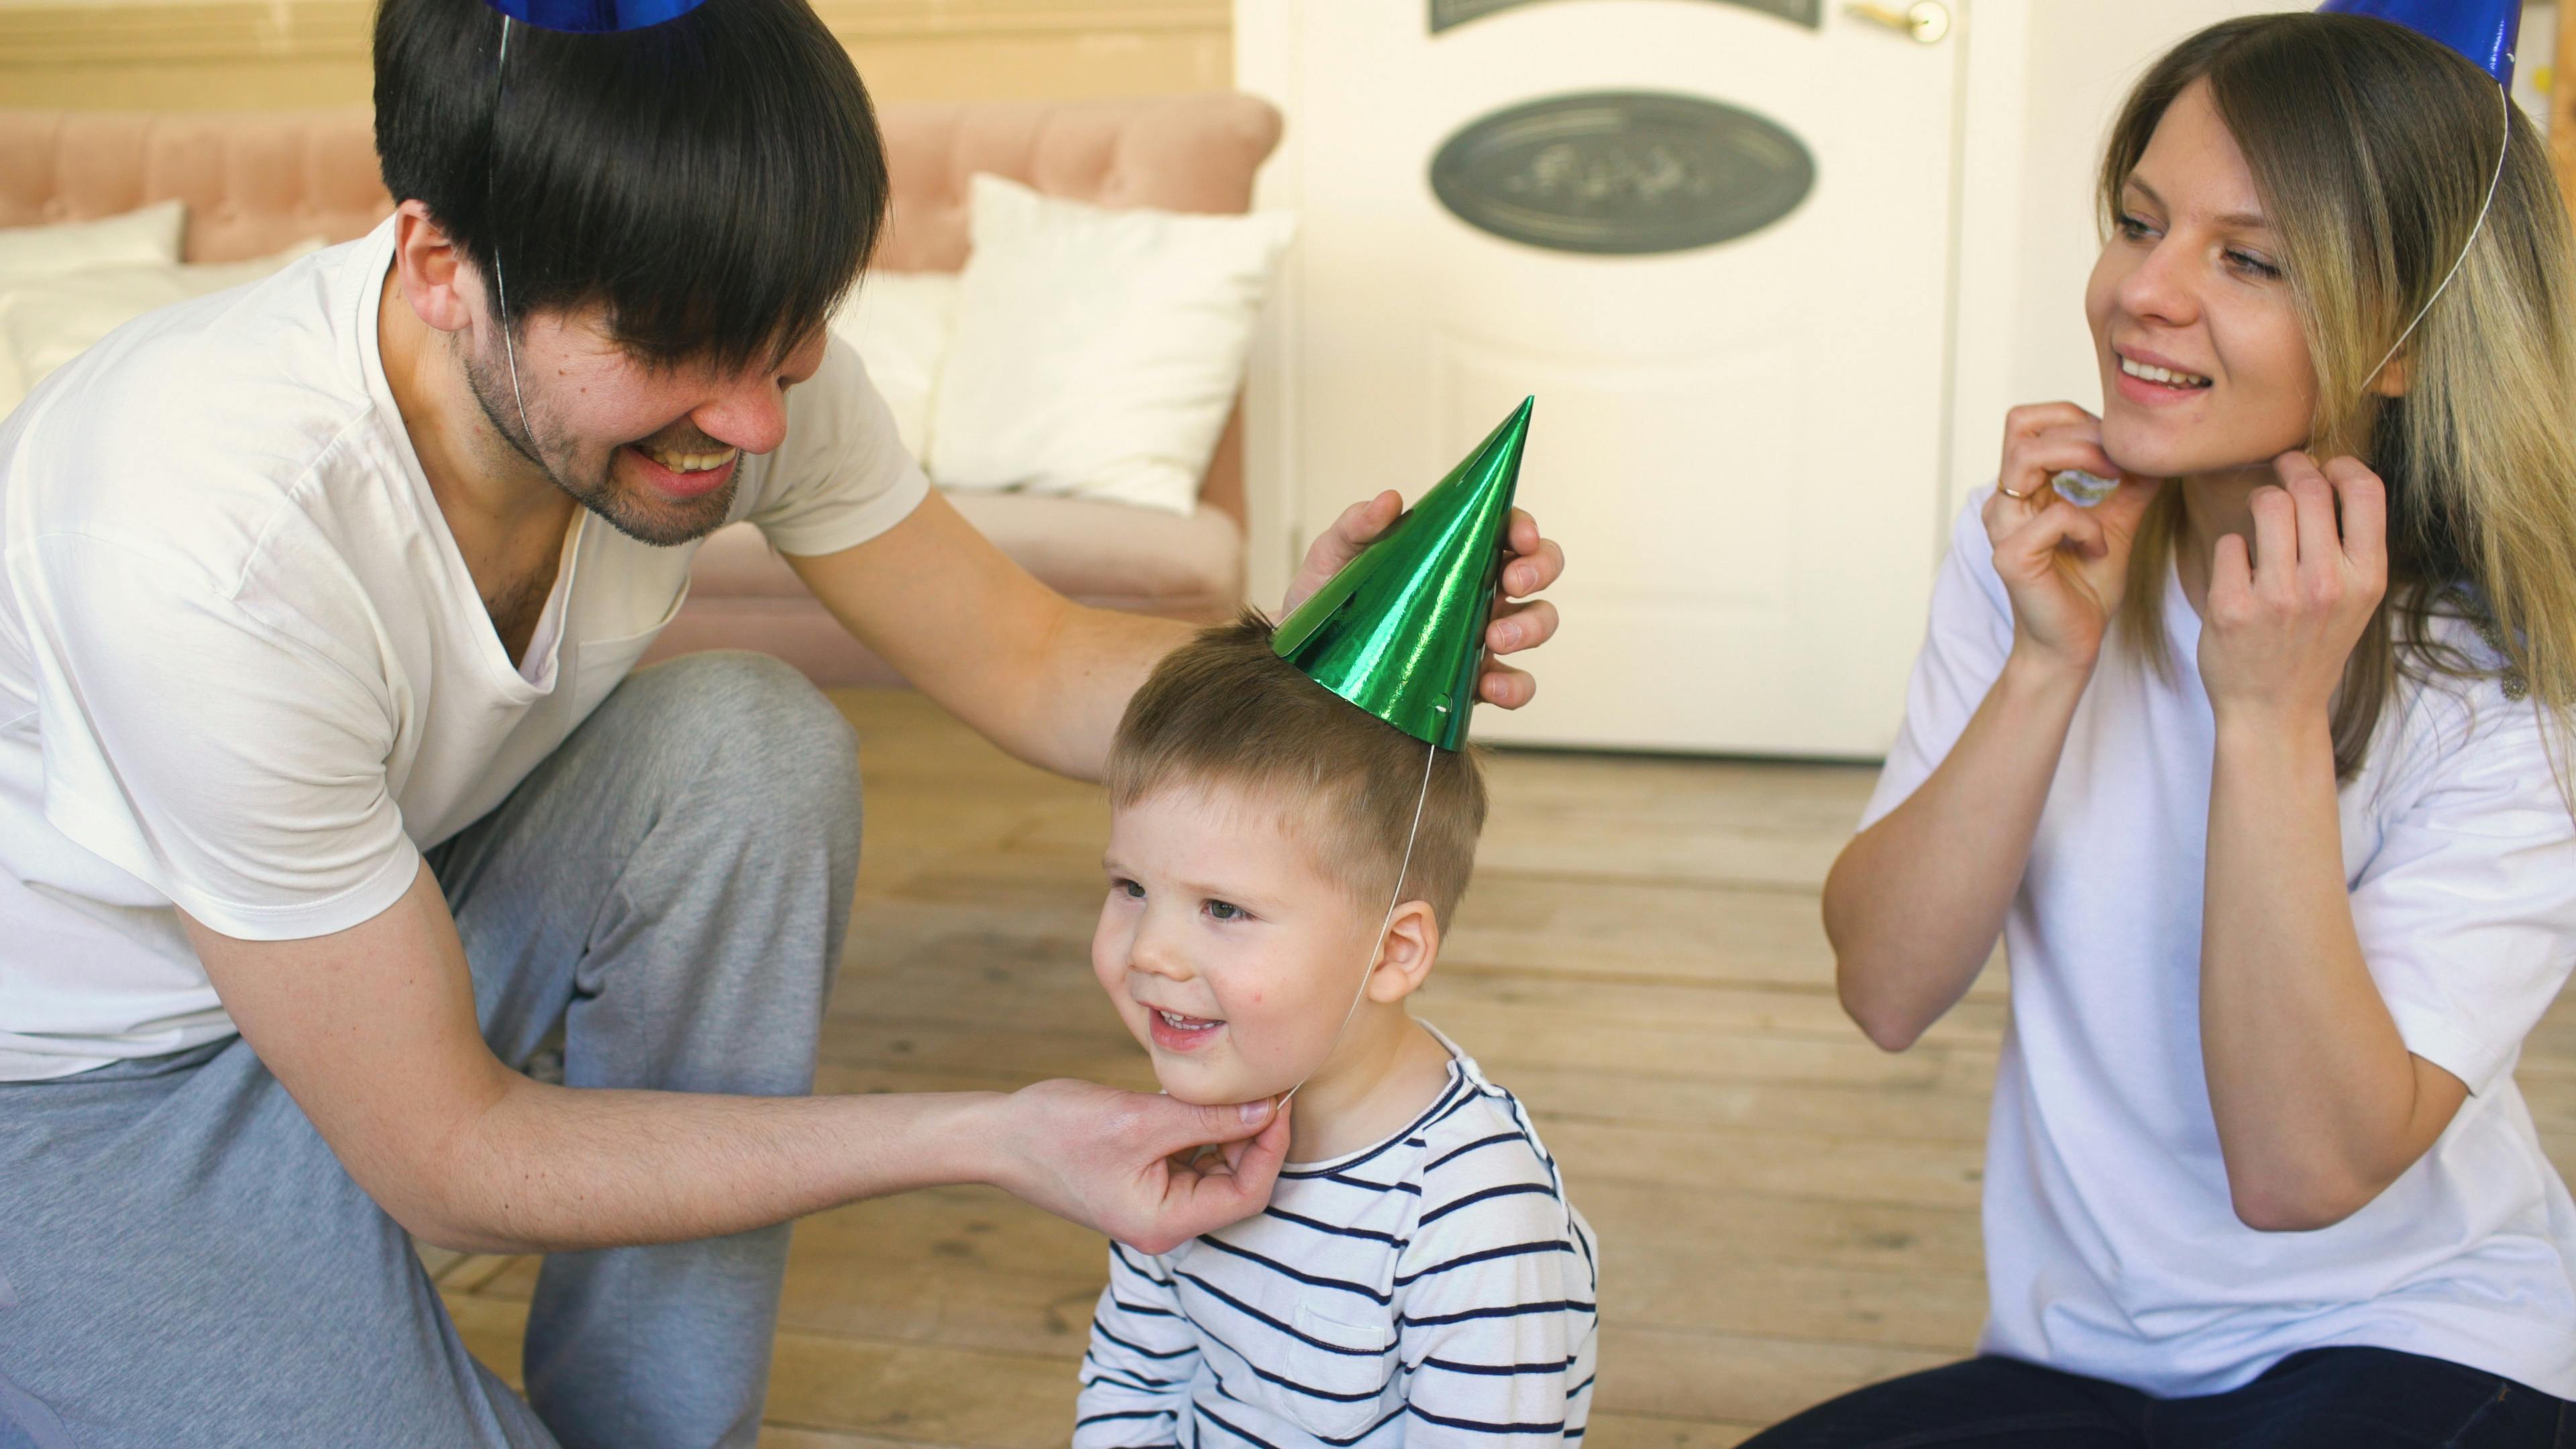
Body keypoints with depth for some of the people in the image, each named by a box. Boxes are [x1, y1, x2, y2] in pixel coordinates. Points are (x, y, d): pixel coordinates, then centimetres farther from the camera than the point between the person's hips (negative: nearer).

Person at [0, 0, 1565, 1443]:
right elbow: (447, 1157, -28)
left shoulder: (720, 353, -19)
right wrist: (996, 1136, -32)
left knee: (754, 748, -18)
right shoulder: (218, 544, -37)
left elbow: (1033, 664, -6)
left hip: (397, 903, 6)